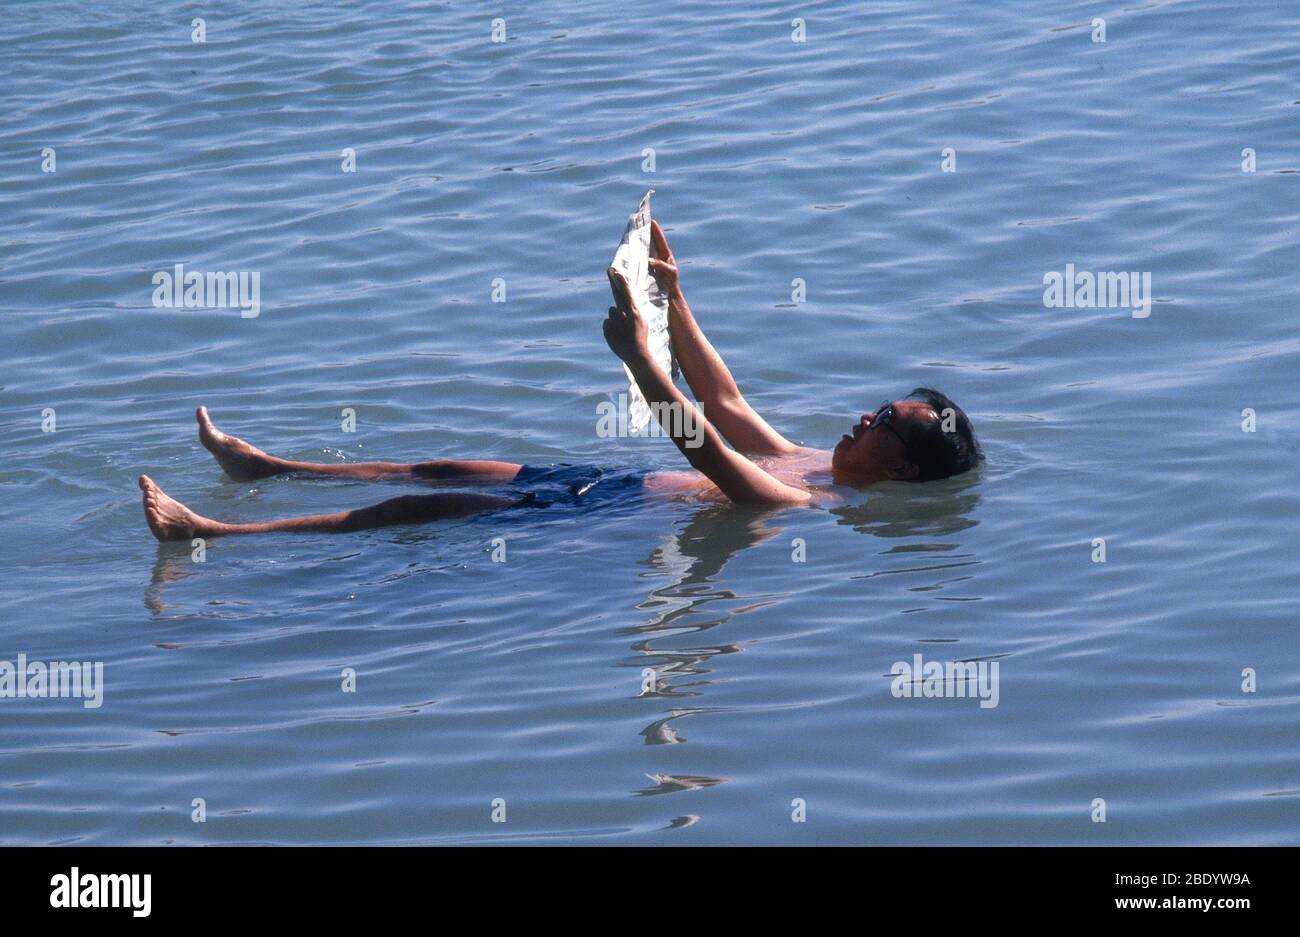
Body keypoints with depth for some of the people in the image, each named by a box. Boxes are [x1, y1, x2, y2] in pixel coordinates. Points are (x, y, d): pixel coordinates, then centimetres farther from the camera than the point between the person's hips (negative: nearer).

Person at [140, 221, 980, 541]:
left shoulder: (804, 502, -23)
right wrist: (676, 300, 17)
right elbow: (724, 403, 20)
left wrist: (640, 356, -43)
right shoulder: (815, 468, 7)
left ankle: (211, 532, -11)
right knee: (448, 471, 17)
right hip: (609, 483, 9)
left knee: (425, 509, -12)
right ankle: (264, 467, 30)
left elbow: (708, 451, -37)